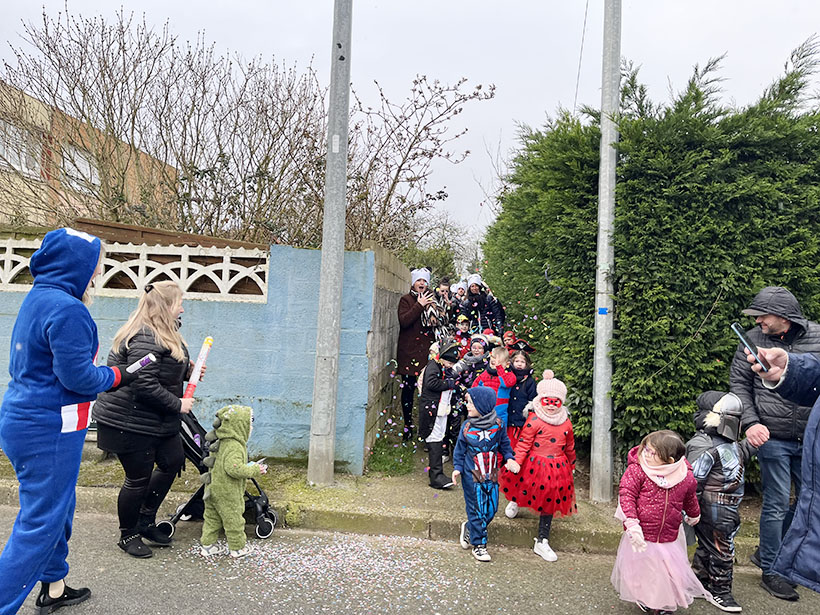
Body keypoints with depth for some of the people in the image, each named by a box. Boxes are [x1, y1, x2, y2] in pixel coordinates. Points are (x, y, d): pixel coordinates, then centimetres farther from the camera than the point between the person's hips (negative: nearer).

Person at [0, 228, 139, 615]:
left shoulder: (38, 298, 11)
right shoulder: (67, 308, -21)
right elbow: (76, 375, -22)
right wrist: (116, 377, -4)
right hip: (49, 429, -11)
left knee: (58, 509, 22)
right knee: (41, 522, 0)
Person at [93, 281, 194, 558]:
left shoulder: (163, 334, 9)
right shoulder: (145, 338, -26)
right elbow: (145, 385, -30)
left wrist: (187, 369, 3)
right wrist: (178, 405, -20)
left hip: (158, 421, 11)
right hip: (130, 424, -11)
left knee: (173, 461, 16)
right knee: (138, 479, 4)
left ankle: (145, 520, 32)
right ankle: (127, 535, 27)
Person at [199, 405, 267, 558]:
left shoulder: (220, 442, 6)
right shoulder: (235, 446, -25)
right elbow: (234, 468, -33)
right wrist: (254, 470, -22)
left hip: (213, 488, 9)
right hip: (227, 493, -9)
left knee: (212, 518, 19)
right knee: (233, 519, 7)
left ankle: (207, 545, 27)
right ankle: (238, 547, 20)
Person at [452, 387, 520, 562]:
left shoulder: (497, 424, -7)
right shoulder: (467, 426, -8)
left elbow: (504, 444, 8)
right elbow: (460, 449, 2)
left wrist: (509, 459, -6)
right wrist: (457, 468, -6)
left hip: (491, 475, 2)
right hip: (472, 475, -2)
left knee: (491, 509, 9)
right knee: (476, 509, 3)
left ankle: (469, 528, 35)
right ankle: (478, 545, 20)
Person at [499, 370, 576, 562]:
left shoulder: (566, 423, 2)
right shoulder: (534, 420, -14)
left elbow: (570, 447, 17)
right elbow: (523, 443, -15)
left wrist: (572, 464, 28)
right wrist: (515, 462, -22)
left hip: (557, 469, 4)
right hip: (535, 465, -4)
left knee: (549, 502, 10)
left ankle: (542, 542, 21)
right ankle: (515, 502, 50)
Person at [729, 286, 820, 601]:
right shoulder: (753, 340, -5)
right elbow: (738, 384, -2)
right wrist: (750, 422, -12)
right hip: (772, 439, -3)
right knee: (776, 505, 3)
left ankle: (767, 551, 35)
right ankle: (770, 572, 21)